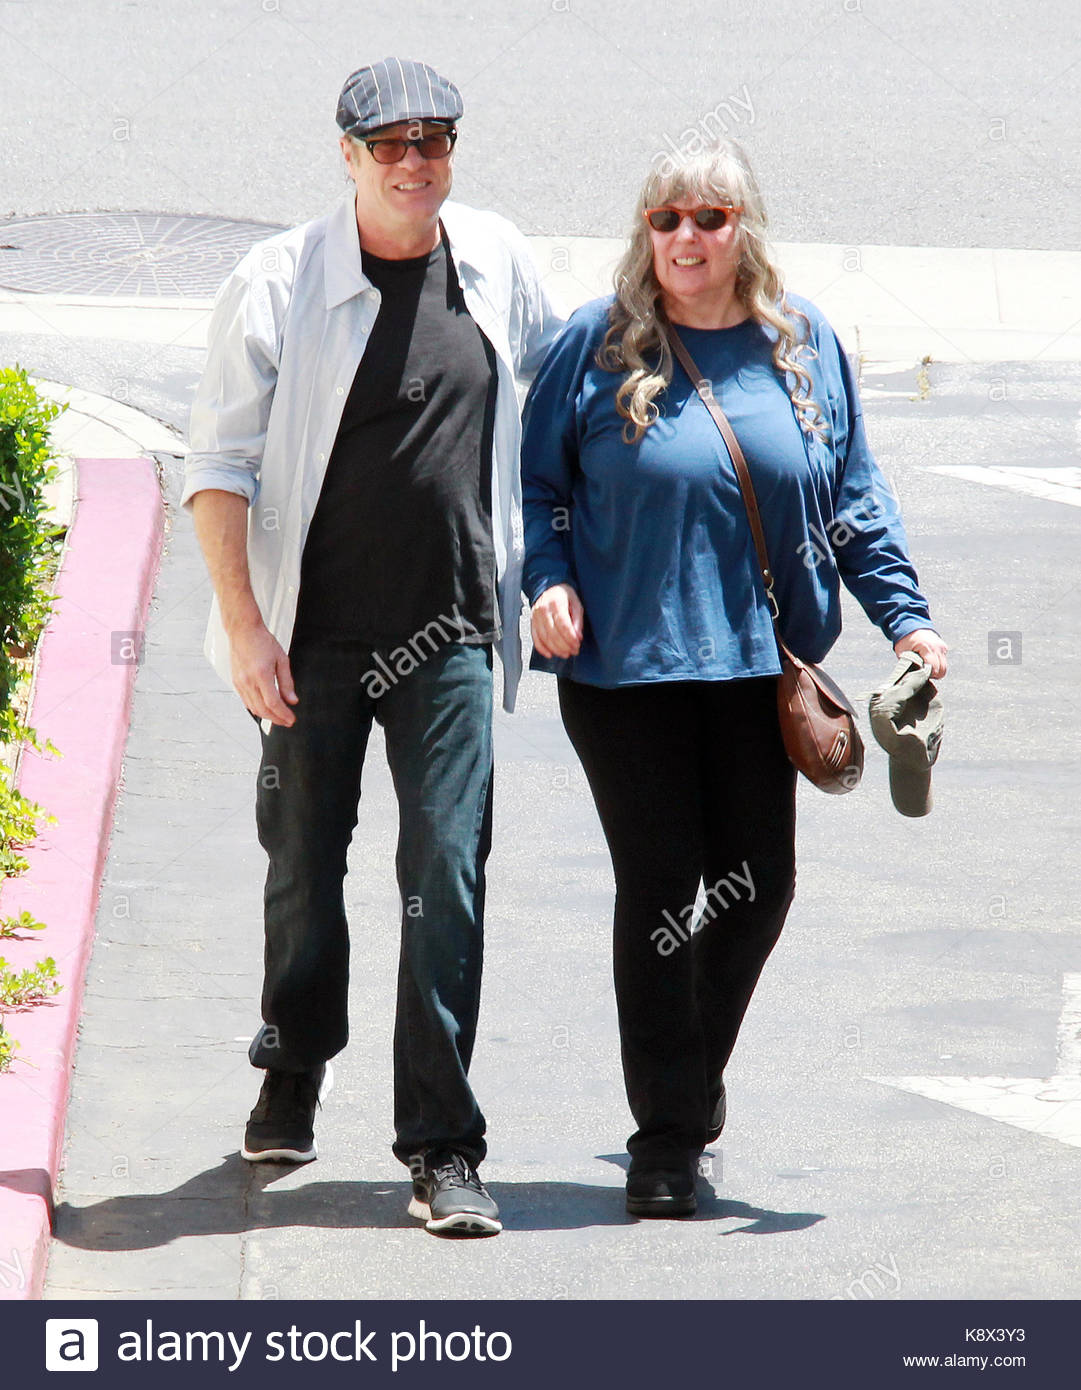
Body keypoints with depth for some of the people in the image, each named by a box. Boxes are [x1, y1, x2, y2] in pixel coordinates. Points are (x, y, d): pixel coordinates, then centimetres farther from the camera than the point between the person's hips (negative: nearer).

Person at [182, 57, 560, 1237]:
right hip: (314, 637, -1)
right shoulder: (279, 282, -6)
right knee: (303, 864, 11)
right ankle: (294, 1076, 36)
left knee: (446, 878, -7)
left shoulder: (497, 262, 5)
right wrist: (242, 623, -13)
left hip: (450, 634, 1)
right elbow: (220, 462, -5)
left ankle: (442, 1149, -4)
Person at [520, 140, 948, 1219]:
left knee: (759, 884, 6)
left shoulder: (804, 344, 6)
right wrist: (546, 580, -10)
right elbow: (533, 479, 6)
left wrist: (903, 615, 1)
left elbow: (854, 497, 10)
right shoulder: (598, 346, -1)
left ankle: (695, 1061, 35)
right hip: (627, 664, -3)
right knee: (659, 888, -2)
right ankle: (667, 1137, 8)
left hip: (761, 664, 3)